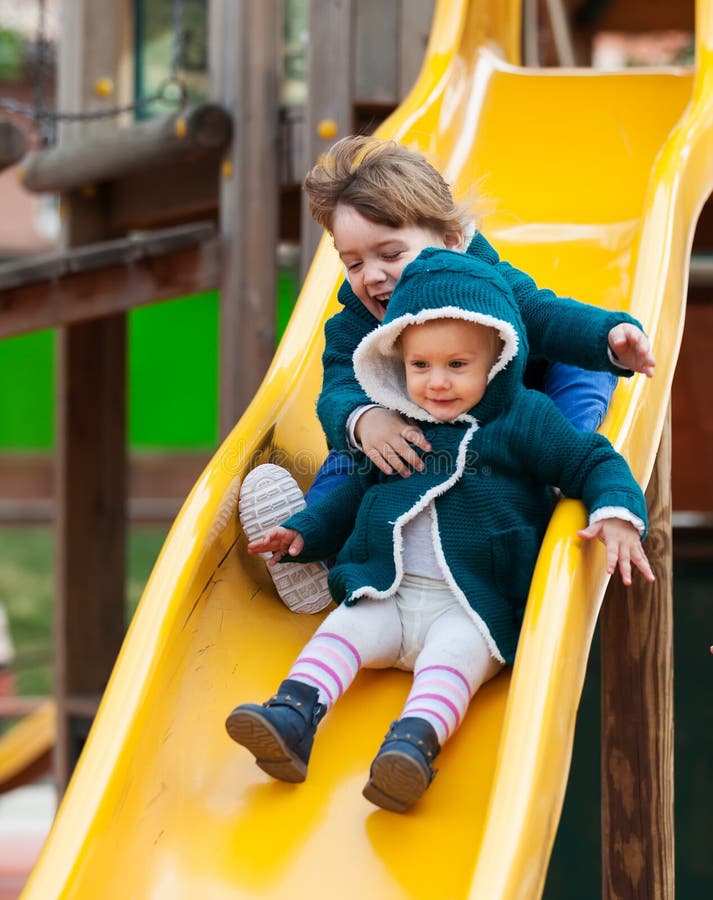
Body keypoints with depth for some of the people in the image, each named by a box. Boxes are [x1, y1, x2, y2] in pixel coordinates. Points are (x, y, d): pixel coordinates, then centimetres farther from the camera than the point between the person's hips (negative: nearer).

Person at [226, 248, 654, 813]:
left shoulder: (525, 421, 4)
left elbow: (594, 463, 1)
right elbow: (354, 495, 31)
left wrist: (618, 516, -18)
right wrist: (305, 532, 19)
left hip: (474, 607, -5)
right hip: (386, 594, 5)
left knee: (452, 655, -33)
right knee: (342, 629, -20)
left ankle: (415, 743, -57)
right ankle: (291, 722, -39)